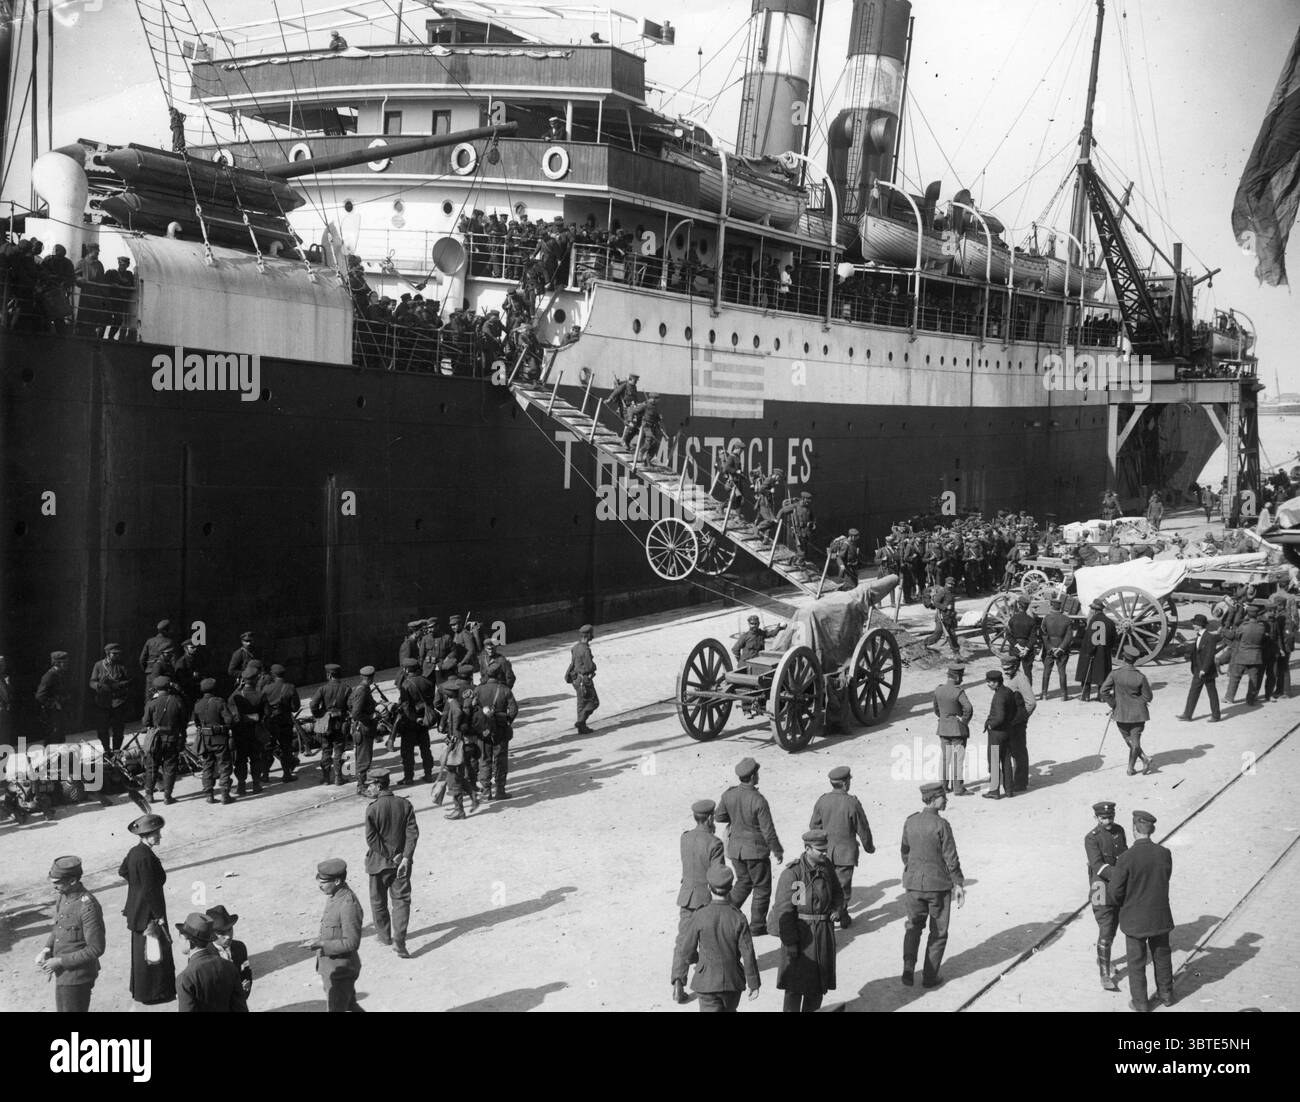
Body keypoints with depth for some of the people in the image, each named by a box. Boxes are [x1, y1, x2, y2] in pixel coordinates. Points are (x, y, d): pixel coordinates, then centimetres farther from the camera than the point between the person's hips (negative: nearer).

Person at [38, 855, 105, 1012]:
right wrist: (46, 950, -3)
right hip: (62, 973, 9)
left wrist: (60, 961, -21)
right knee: (62, 1009, 22)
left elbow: (96, 949, -23)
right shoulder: (64, 897, 0)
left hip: (77, 977, -8)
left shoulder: (88, 906, -26)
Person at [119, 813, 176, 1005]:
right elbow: (150, 890, -25)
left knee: (141, 950, 21)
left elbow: (123, 871, 18)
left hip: (137, 912, 10)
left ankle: (139, 989, 34)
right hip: (148, 913, -10)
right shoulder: (146, 858, -27)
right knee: (153, 951, 2)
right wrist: (159, 916, -20)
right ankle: (152, 993, 11)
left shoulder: (134, 852, 2)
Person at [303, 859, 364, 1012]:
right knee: (349, 1006, 21)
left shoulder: (349, 905, -27)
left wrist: (320, 944, -28)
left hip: (340, 970, -9)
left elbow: (351, 942, -26)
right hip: (329, 966, 9)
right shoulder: (334, 897, 2)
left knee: (336, 1009, 3)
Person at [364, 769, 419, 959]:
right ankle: (399, 940, -7)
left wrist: (389, 857, -10)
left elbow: (371, 838, -17)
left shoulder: (372, 809, -15)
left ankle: (384, 935, 32)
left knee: (378, 900, 17)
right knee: (402, 900, 6)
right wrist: (405, 858, -10)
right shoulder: (405, 804, -5)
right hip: (401, 860, 3)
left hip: (379, 862, -3)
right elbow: (413, 832, -8)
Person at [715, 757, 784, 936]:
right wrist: (778, 851, -5)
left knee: (743, 881, 26)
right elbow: (768, 832, -19)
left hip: (735, 848, 5)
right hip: (755, 849, -5)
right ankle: (757, 926, 20)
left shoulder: (729, 794, -9)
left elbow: (718, 817, 4)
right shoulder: (758, 801, -25)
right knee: (762, 888, 13)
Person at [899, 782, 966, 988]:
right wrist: (959, 884, -5)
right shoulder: (941, 825, -18)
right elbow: (951, 858, -14)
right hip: (938, 883, -4)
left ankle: (908, 967, 1)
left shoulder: (910, 822, -2)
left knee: (913, 926, 18)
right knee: (938, 931, 11)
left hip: (913, 881, 4)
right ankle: (929, 976, 13)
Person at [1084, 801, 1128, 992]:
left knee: (1112, 927, 20)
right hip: (1102, 889, -6)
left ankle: (1102, 959, 43)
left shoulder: (1119, 830, 0)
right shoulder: (1091, 838, -20)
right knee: (1105, 932, -8)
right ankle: (1105, 975, 0)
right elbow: (1097, 866, -29)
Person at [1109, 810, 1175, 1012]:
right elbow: (1164, 879, 5)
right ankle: (1166, 994, 39)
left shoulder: (1126, 858, -24)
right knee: (1162, 956, 23)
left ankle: (1141, 1003, 22)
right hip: (1160, 917, 4)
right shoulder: (1164, 854, -12)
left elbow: (1116, 890, -16)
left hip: (1135, 919, -4)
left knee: (1137, 962, 12)